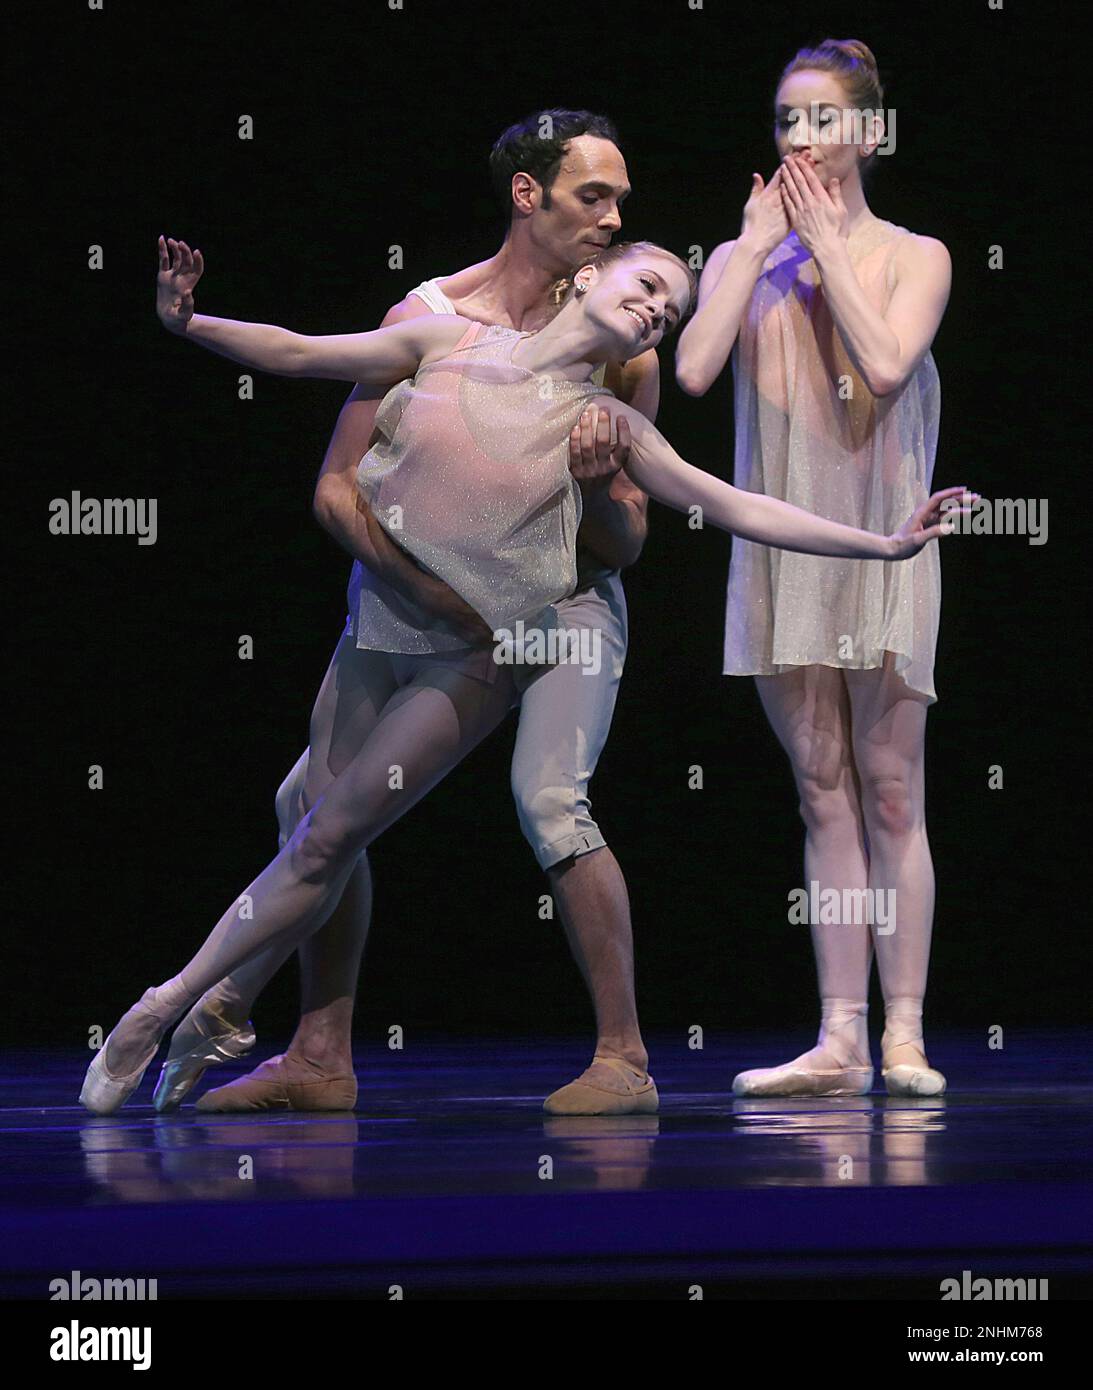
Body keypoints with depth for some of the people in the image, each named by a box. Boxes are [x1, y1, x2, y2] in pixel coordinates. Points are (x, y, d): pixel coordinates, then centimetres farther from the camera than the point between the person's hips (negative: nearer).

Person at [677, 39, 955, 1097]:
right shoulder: (742, 261, 8)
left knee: (888, 789, -2)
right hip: (780, 543, 3)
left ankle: (902, 1036, 0)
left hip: (879, 540, -3)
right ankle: (840, 1039, 4)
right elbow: (692, 370, -10)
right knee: (823, 794, 4)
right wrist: (760, 242, -4)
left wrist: (826, 244, -9)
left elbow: (886, 362, -17)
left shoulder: (913, 257, 2)